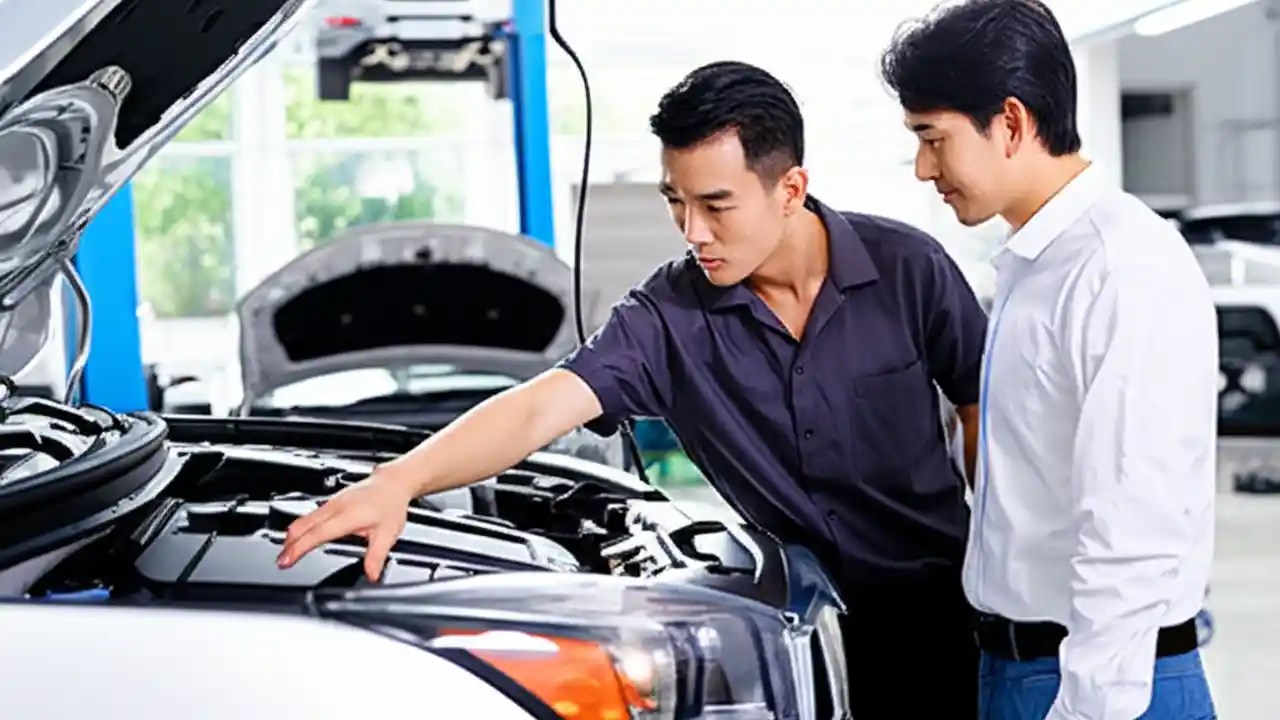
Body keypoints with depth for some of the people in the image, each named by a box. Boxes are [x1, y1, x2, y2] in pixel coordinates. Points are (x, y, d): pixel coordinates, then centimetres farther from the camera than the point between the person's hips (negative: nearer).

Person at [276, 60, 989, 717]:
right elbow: (540, 407, -25)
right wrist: (400, 480, -41)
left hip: (938, 602, 0)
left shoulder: (909, 267, -13)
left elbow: (986, 411, -2)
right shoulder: (668, 317, -14)